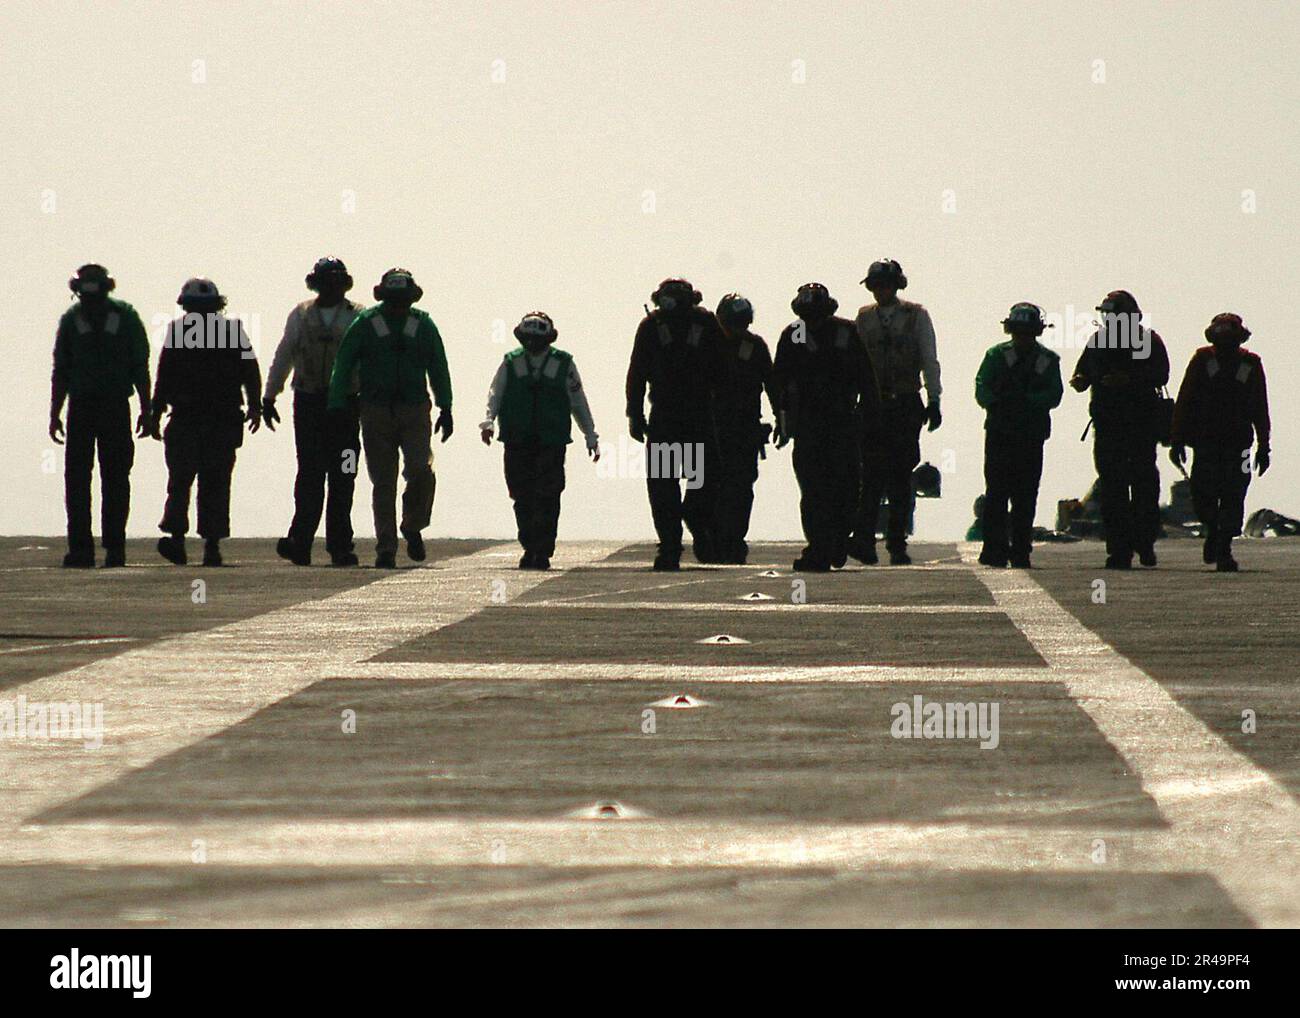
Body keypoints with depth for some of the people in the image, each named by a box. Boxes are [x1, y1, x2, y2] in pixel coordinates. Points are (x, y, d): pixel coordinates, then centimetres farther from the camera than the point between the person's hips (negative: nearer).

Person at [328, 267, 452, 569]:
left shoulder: (423, 325, 6)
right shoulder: (365, 324, 0)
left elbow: (438, 369, 12)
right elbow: (343, 365, 1)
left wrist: (445, 408, 7)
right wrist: (337, 407, -7)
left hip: (415, 411, 1)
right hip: (376, 413, -1)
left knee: (421, 471, -16)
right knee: (383, 482, 0)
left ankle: (413, 526, 10)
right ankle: (386, 549, 6)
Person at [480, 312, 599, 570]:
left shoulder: (563, 363, 6)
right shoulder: (511, 362, 8)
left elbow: (578, 401, 12)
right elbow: (495, 394, 4)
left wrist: (591, 436, 13)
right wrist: (488, 422, -14)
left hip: (551, 442, -1)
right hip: (517, 442, 1)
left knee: (547, 498, -10)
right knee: (522, 498, 3)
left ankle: (543, 551, -5)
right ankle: (530, 548, 17)